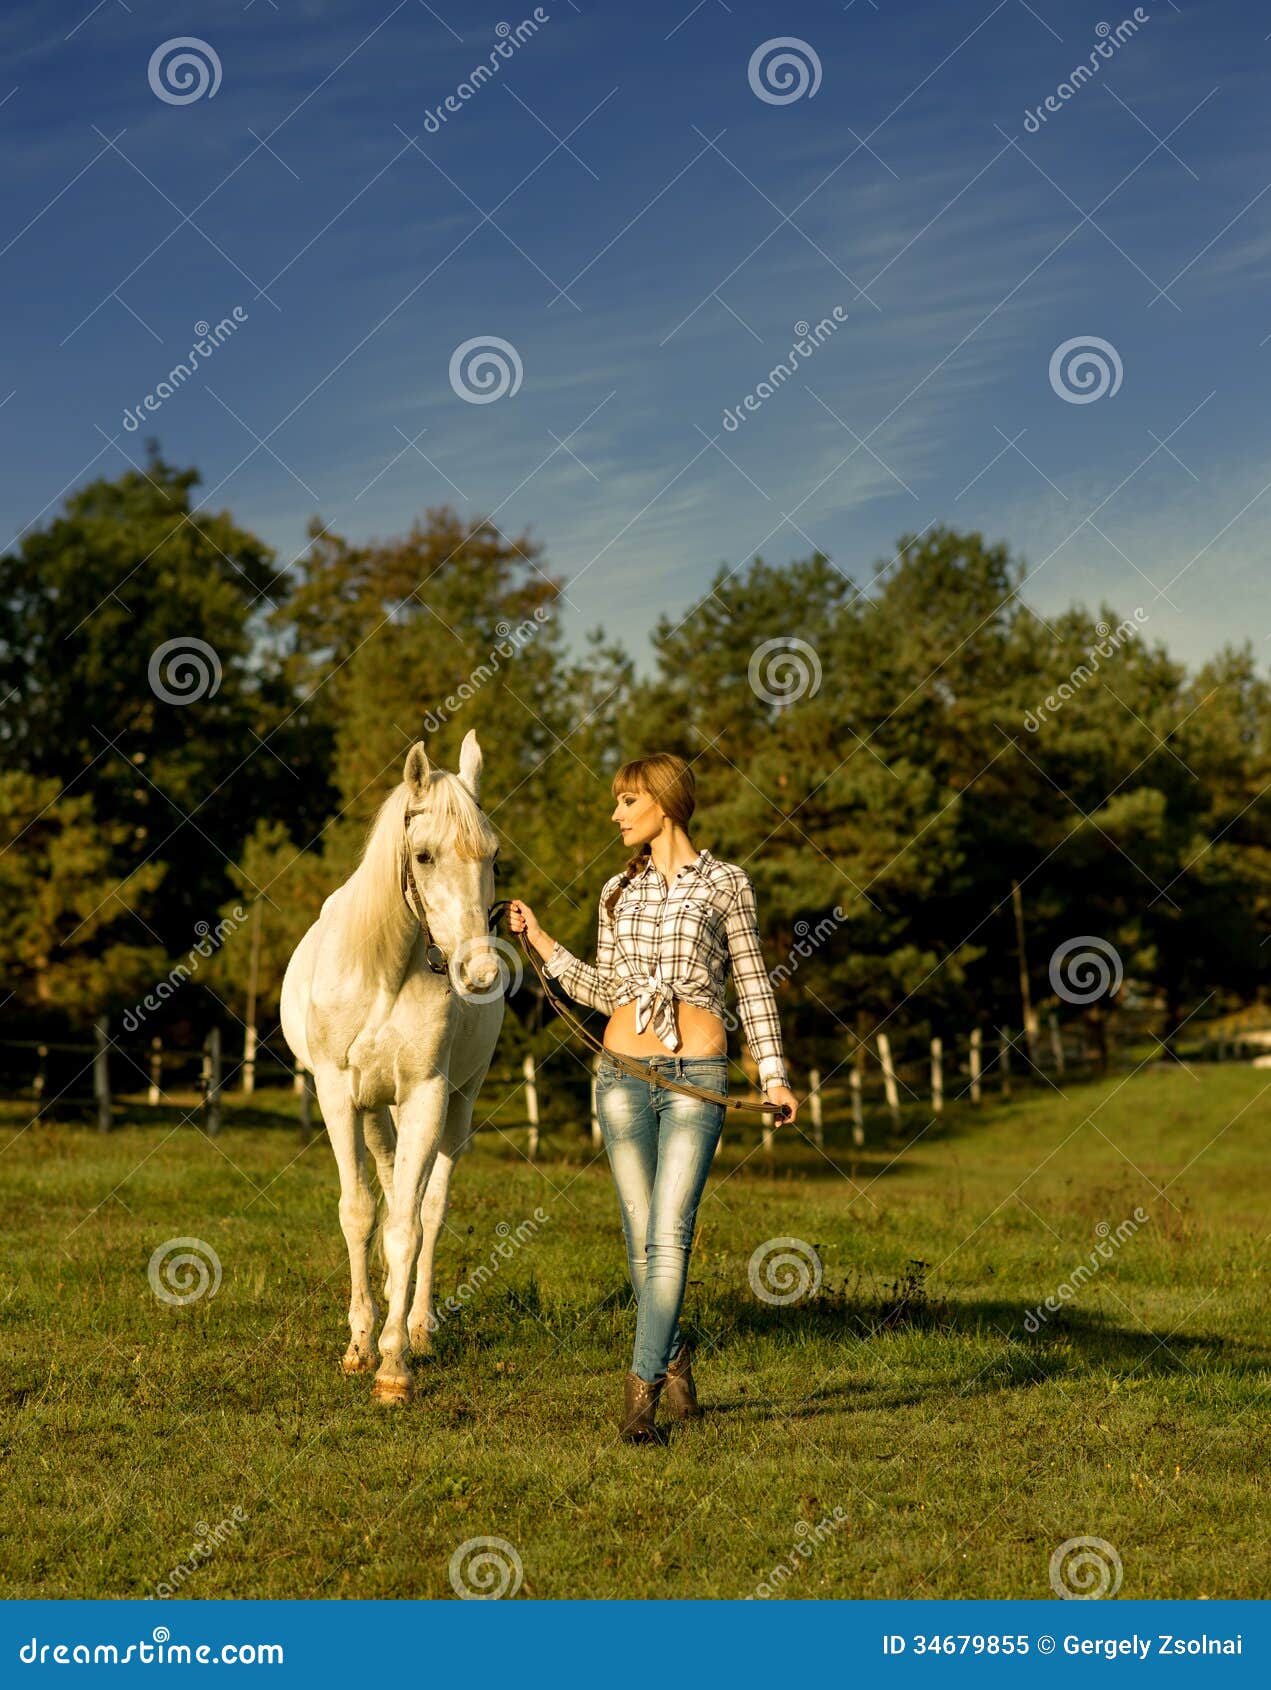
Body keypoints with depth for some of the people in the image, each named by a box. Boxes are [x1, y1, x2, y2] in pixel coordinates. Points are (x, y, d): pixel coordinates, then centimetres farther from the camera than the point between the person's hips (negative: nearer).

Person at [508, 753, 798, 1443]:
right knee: (642, 1240, 7)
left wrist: (774, 1075, -3)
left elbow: (753, 985, 3)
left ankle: (642, 1387, -10)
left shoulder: (725, 883, 1)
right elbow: (606, 991, 13)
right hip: (623, 1073, 4)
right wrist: (542, 941, 7)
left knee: (669, 1235, -11)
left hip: (697, 1074, -4)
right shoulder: (620, 890, 12)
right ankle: (671, 1353, 29)